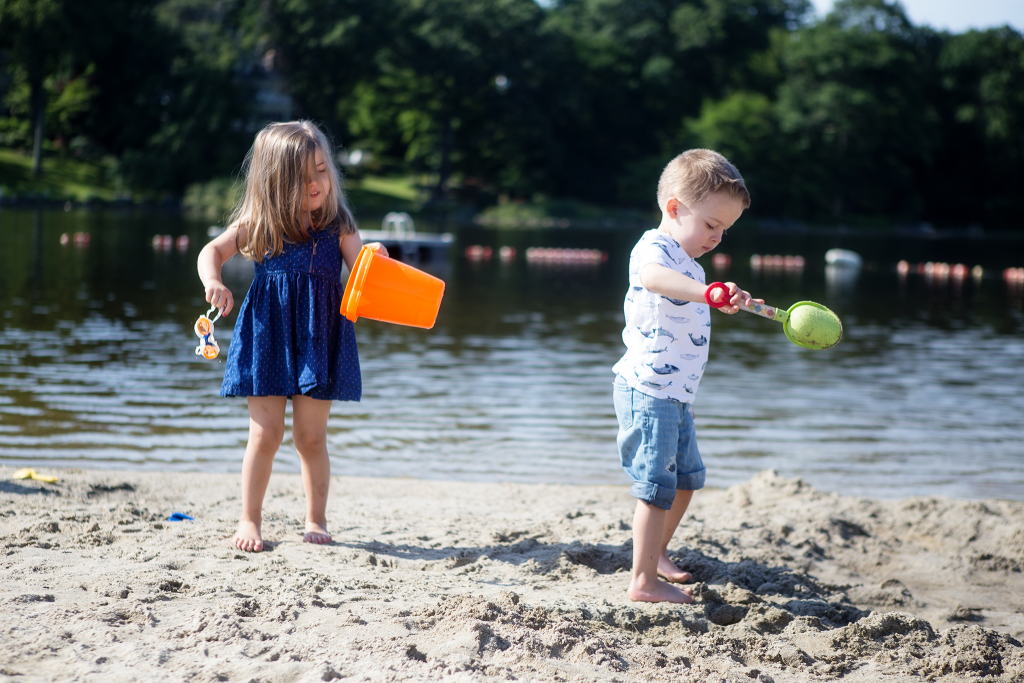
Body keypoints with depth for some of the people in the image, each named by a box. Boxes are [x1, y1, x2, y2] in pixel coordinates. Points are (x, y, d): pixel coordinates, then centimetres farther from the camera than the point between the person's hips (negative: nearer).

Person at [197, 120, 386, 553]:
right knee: (266, 433, 2)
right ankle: (250, 520, 15)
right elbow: (212, 251, 0)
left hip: (319, 338, 1)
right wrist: (213, 283, -20)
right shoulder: (258, 224, -1)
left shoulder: (337, 227, 1)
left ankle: (316, 520, 21)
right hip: (267, 336, -1)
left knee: (311, 436, 7)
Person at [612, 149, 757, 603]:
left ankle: (656, 552, 39)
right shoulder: (654, 248, -17)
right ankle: (644, 582, -5)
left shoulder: (687, 264, 17)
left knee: (687, 476, 21)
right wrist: (704, 292, -60)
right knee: (657, 486, -10)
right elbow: (655, 276, -45)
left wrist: (726, 303, 38)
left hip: (675, 395, 10)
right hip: (648, 392, -10)